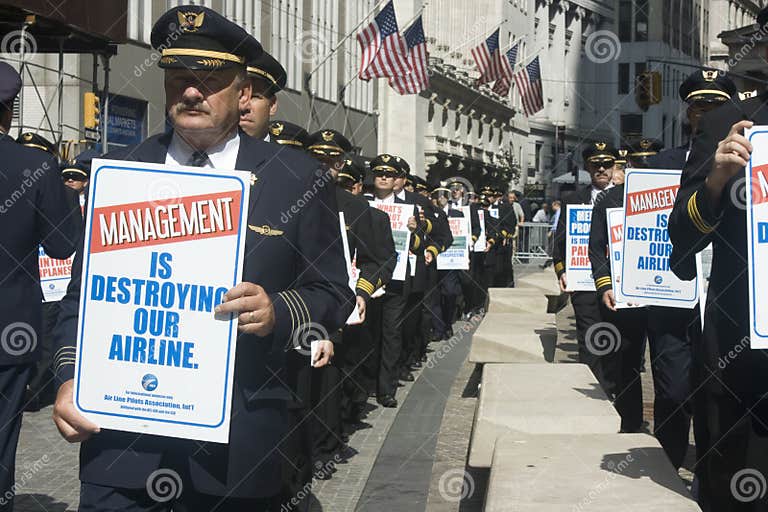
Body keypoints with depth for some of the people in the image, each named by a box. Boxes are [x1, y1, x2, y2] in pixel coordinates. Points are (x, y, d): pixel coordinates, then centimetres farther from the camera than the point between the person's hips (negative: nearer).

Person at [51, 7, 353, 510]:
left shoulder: (300, 178, 0)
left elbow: (333, 293, 2)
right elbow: (83, 291, 9)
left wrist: (279, 312, -18)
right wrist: (71, 379, -4)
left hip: (237, 445, -1)